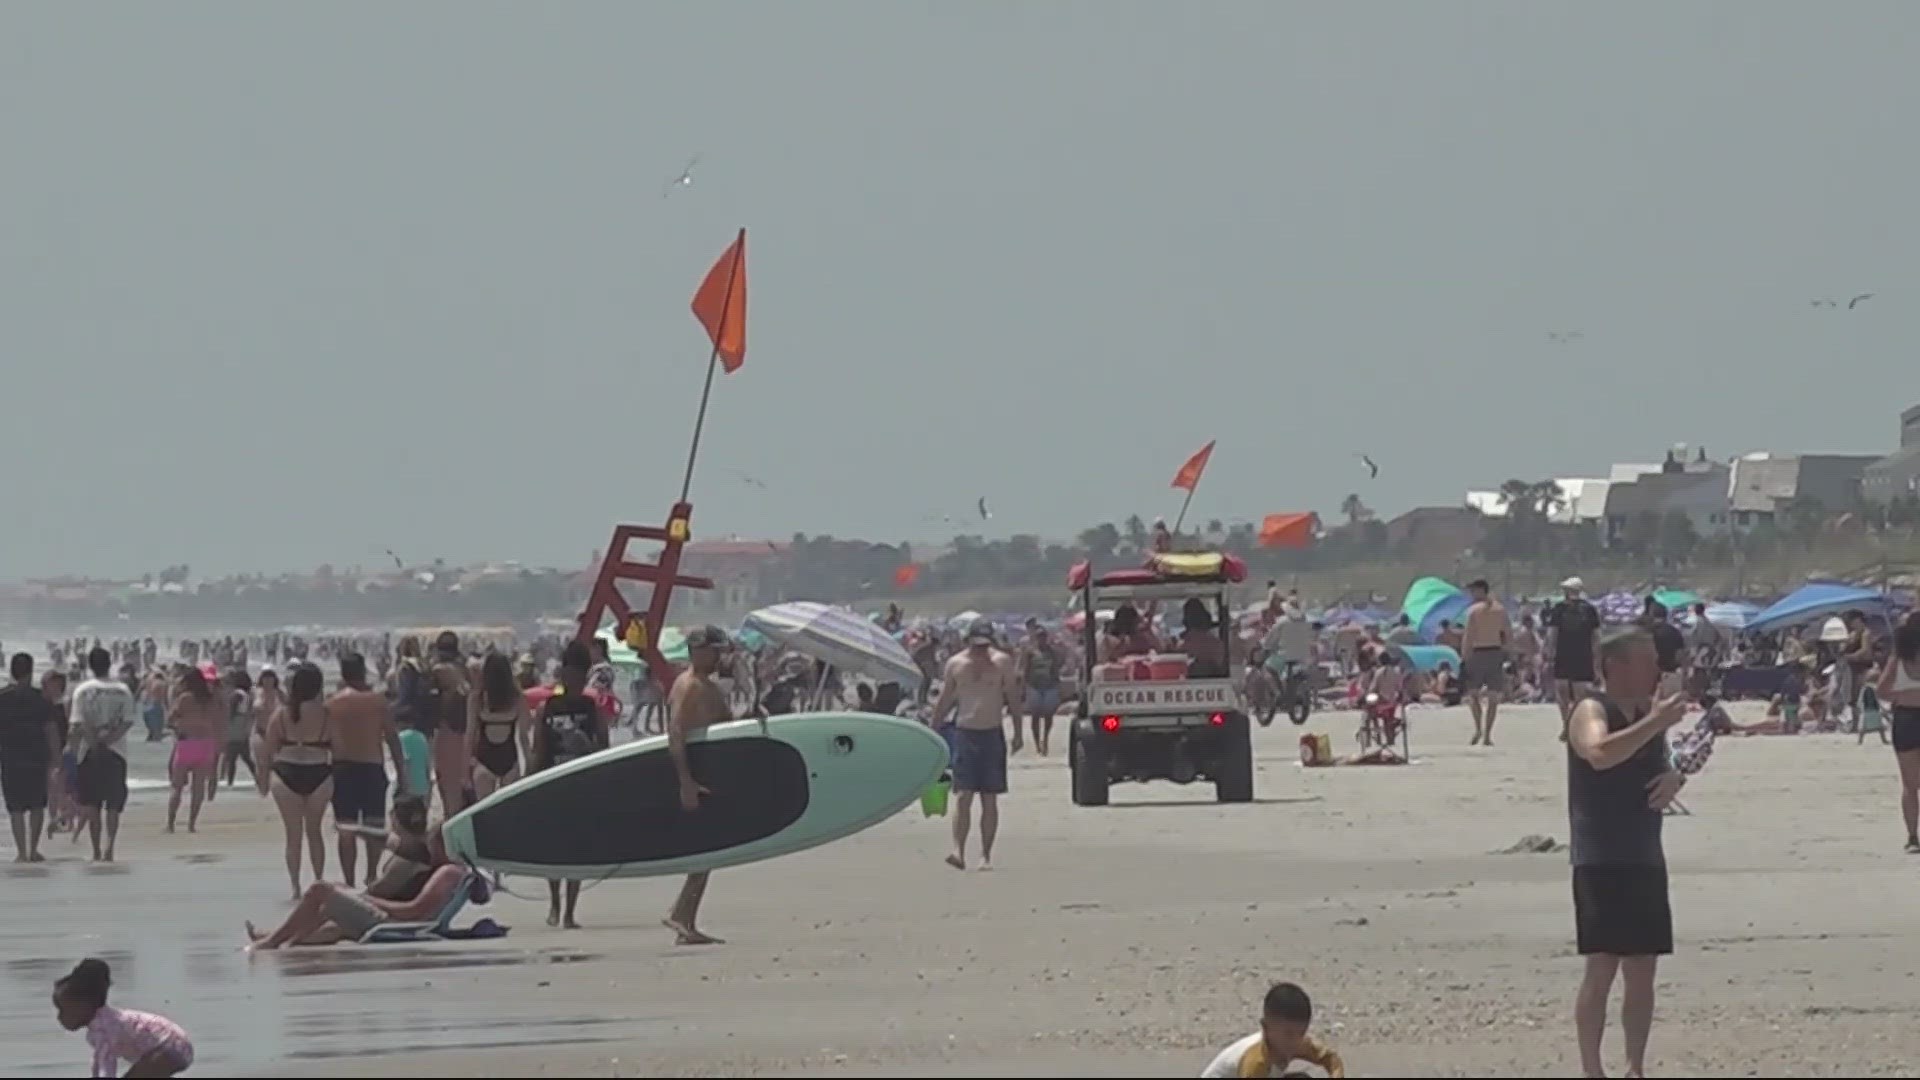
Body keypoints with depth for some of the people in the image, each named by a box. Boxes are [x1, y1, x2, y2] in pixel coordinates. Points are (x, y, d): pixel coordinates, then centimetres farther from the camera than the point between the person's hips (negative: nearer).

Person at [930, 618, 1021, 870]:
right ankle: (959, 852, -18)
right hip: (964, 734, 0)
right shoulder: (955, 664, 3)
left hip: (992, 734, 0)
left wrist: (1017, 732, 1)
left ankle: (986, 856, 8)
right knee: (964, 796, -10)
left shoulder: (1001, 662, 1)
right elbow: (944, 702, 11)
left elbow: (1013, 697, 5)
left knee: (990, 800, 3)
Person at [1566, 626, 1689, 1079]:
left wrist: (1675, 775, 2)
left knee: (1642, 969, 9)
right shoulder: (1592, 712, -10)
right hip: (1600, 862, -8)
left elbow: (1662, 764, 25)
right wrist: (1656, 722, -30)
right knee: (1602, 966, -11)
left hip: (1646, 859, 8)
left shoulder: (1648, 715, 13)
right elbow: (1600, 753, -32)